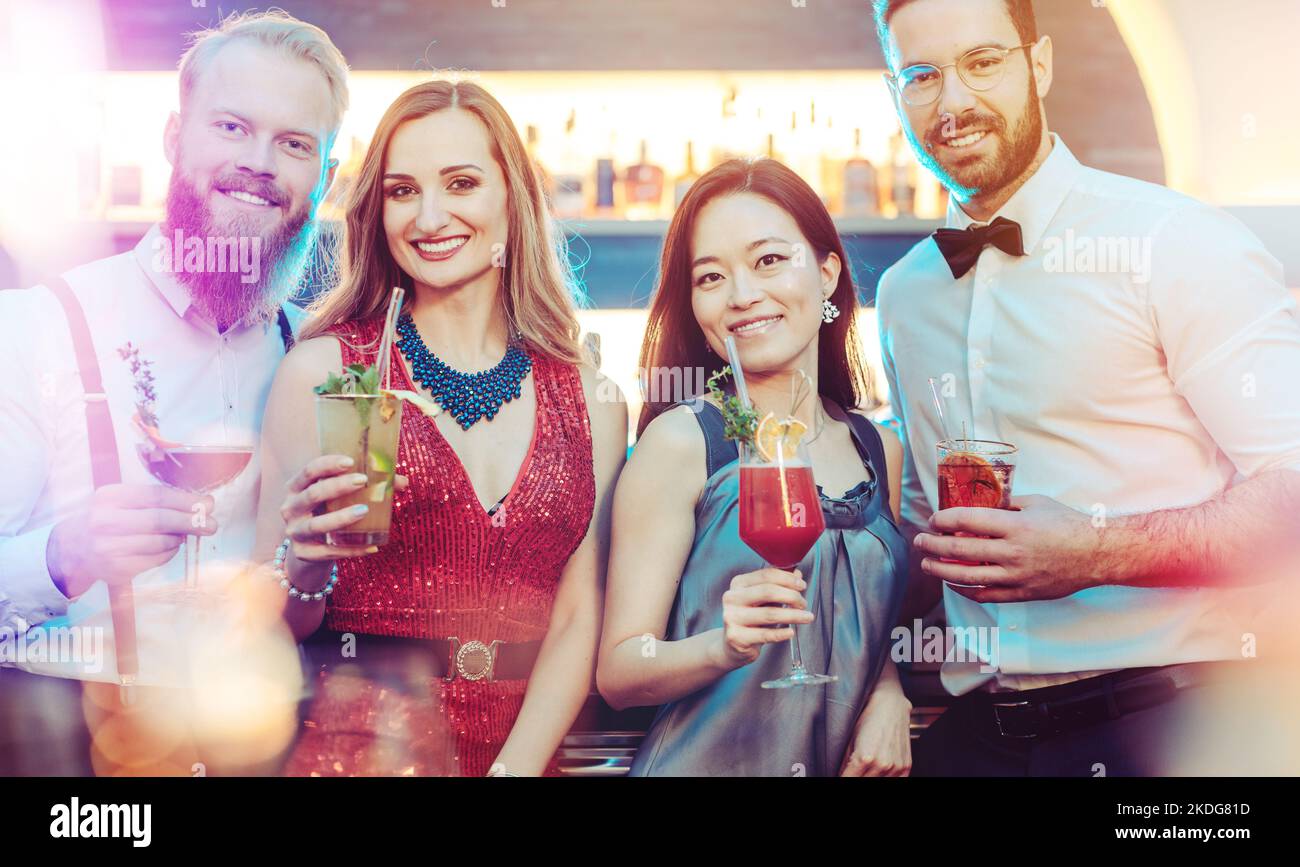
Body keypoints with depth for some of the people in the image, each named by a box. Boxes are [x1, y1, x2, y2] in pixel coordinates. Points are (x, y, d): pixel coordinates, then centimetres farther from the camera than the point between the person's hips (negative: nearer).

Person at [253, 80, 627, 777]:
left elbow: (579, 621, 4)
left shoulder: (593, 401, 6)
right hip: (358, 747, -2)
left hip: (524, 748, 2)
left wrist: (515, 765, -9)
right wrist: (305, 566, -18)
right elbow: (275, 628, 3)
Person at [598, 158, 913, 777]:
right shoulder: (682, 441, -13)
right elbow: (617, 672, -14)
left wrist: (888, 697, -6)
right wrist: (727, 646, -30)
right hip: (708, 761, -4)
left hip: (848, 761, 4)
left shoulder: (881, 449, 0)